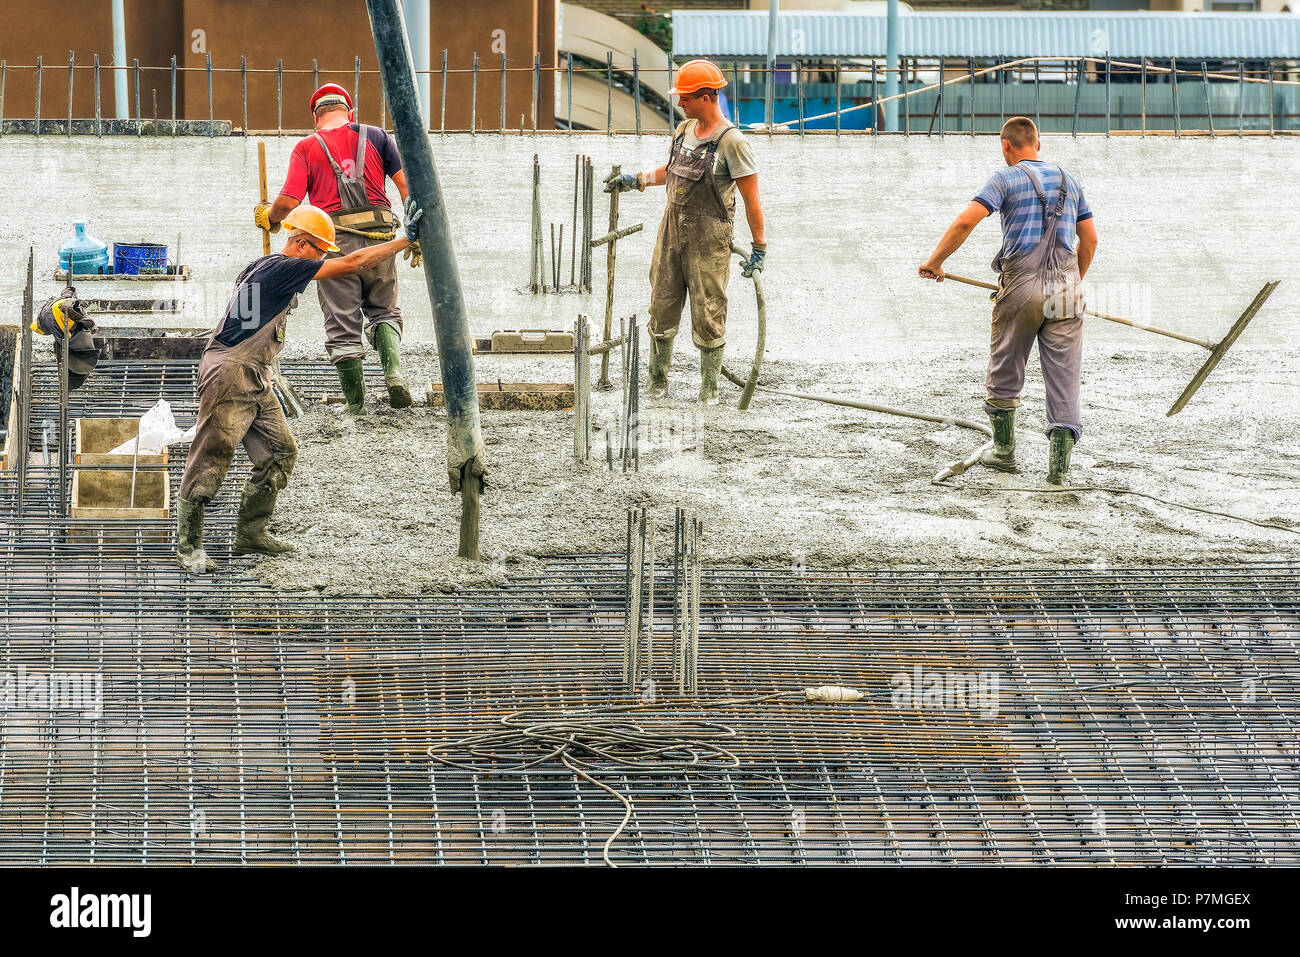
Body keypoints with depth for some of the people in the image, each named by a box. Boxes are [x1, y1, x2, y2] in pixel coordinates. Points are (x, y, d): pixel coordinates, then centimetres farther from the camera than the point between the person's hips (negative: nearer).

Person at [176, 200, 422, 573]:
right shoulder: (284, 268, -14)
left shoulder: (263, 268, 16)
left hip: (255, 379, 11)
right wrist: (406, 239, -12)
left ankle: (251, 535, 16)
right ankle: (188, 545, -3)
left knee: (280, 452, 9)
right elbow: (352, 264, -17)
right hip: (230, 375, -11)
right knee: (212, 458, -7)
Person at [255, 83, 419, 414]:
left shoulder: (306, 147, 6)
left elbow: (289, 202, -4)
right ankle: (394, 371, -7)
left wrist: (267, 216, 17)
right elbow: (406, 184, 3)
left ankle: (357, 403, 6)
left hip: (334, 241, -2)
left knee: (343, 326, 5)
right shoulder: (375, 137, 10)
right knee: (384, 311, 18)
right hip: (379, 236, 2)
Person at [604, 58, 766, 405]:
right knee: (662, 309, 10)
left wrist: (759, 249, -10)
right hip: (672, 230, 7)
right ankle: (657, 382, 23)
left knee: (708, 317, -2)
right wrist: (635, 180, 26)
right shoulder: (684, 130, 8)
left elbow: (752, 200, -11)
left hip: (709, 239, -7)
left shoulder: (732, 142, -14)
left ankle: (709, 392, 9)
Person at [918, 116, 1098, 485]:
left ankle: (1004, 452, 23)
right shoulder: (1068, 181, 15)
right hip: (1065, 286, 3)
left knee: (1005, 373, 14)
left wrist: (934, 261, -4)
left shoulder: (1006, 179, 0)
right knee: (1063, 374, 2)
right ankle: (1059, 464, -10)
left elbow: (965, 222, -13)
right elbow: (1090, 239, 16)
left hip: (1021, 287, -3)